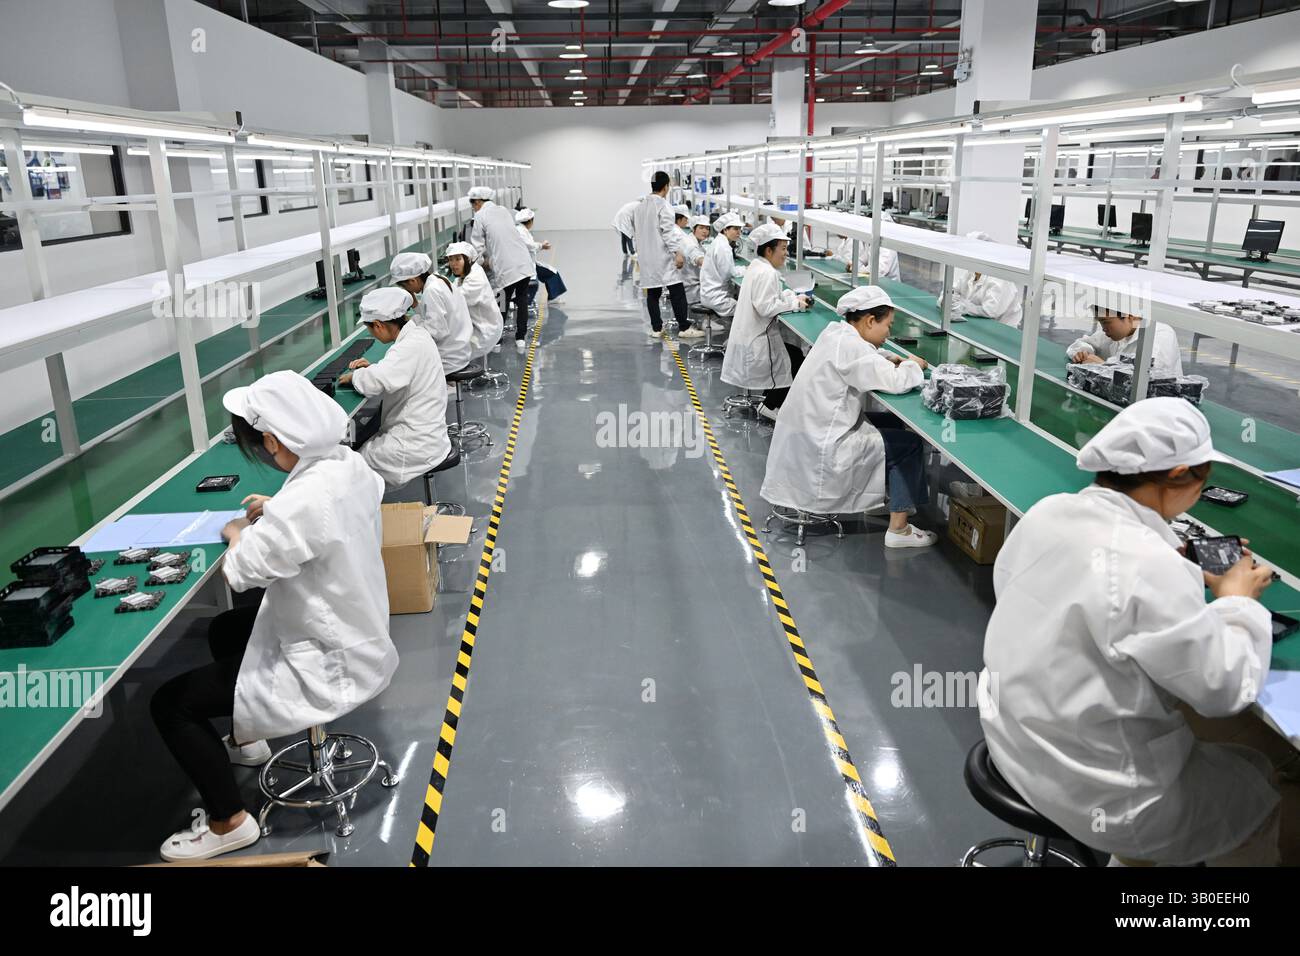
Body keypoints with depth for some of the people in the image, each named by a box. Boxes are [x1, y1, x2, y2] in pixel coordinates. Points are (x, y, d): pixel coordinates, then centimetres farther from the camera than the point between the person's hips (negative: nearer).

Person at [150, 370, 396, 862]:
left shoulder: (302, 502, -35)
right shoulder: (350, 463, -7)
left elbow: (241, 570, -23)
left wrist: (237, 533, -3)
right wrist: (276, 512, 5)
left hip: (328, 666, -9)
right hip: (356, 634, 9)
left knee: (169, 704, 2)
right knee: (224, 629, 30)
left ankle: (229, 823, 17)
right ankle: (244, 738, 50)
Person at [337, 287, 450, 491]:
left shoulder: (412, 347, -24)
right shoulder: (416, 334, 5)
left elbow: (374, 383, -35)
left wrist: (355, 376, -13)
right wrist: (373, 368, 5)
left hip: (417, 445, -9)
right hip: (425, 432, 9)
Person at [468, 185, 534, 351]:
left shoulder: (480, 216, -2)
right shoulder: (503, 210, 17)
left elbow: (477, 246, -4)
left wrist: (481, 263, 14)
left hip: (506, 267, -5)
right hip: (524, 263, 5)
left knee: (502, 305, 7)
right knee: (522, 300, 15)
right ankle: (520, 338, 18)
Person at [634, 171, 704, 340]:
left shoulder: (640, 205, 11)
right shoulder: (663, 205, -11)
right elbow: (668, 231, -16)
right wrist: (678, 252, -17)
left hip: (646, 257, 7)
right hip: (662, 256, -7)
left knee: (652, 292, 8)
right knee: (677, 291, -5)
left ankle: (656, 328, 9)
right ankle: (684, 328, -6)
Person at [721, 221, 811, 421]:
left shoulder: (756, 267, 12)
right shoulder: (767, 273, -21)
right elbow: (765, 307, -29)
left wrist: (795, 297, 5)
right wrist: (794, 303, -19)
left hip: (750, 337, 10)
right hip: (758, 343, -10)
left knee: (795, 354, 17)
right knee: (797, 360, 0)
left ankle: (771, 402, 20)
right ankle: (770, 406, 7)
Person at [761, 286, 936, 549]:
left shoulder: (835, 331, 6)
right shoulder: (850, 347, -22)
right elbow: (895, 382, -26)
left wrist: (894, 359, 9)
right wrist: (913, 366, -4)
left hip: (808, 433, 10)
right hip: (821, 450, -10)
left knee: (892, 423, 23)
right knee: (910, 444, 1)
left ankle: (884, 493, 38)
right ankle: (899, 529, 4)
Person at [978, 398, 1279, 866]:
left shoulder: (1047, 512, -7)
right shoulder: (1148, 565, -30)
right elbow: (1226, 687, -18)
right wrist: (1237, 599, -3)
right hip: (1093, 793, -7)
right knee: (1255, 789, 20)